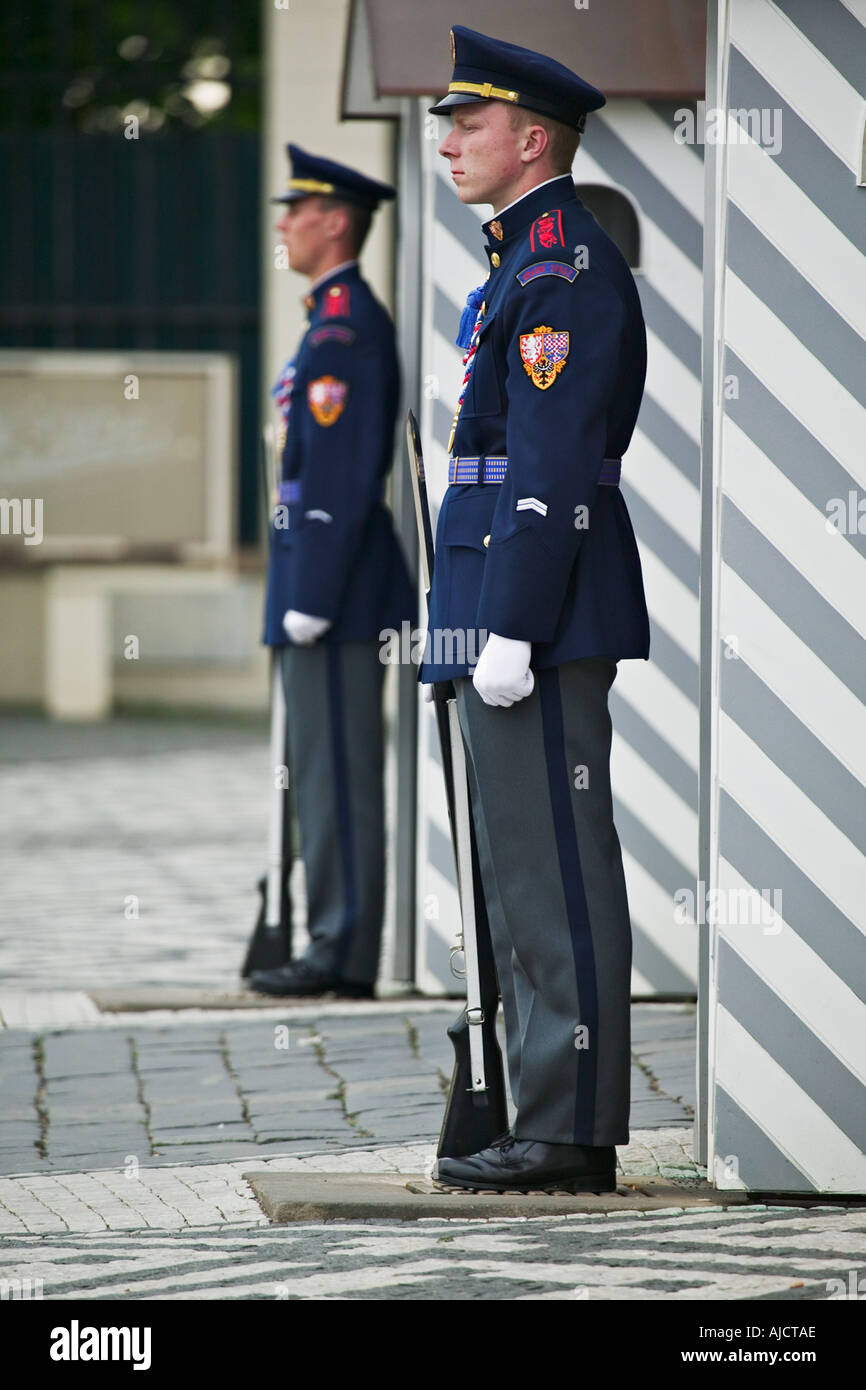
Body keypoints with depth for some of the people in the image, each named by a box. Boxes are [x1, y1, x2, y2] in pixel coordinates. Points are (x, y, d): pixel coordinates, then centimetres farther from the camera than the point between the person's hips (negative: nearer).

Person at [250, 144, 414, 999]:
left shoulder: (347, 327, -15)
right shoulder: (337, 319, 18)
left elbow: (343, 473, -20)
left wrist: (311, 599, -21)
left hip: (334, 579, -11)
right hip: (326, 588, 11)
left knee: (336, 768, -8)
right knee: (324, 769, 11)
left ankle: (344, 954, -6)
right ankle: (337, 948, 14)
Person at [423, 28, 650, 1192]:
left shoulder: (562, 265, -12)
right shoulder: (533, 265, 20)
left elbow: (554, 466, -19)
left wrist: (511, 629, -22)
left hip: (540, 613, -11)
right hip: (514, 621, 11)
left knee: (555, 876, -9)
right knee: (528, 877, 11)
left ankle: (571, 1135, -7)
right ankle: (556, 1126, 14)